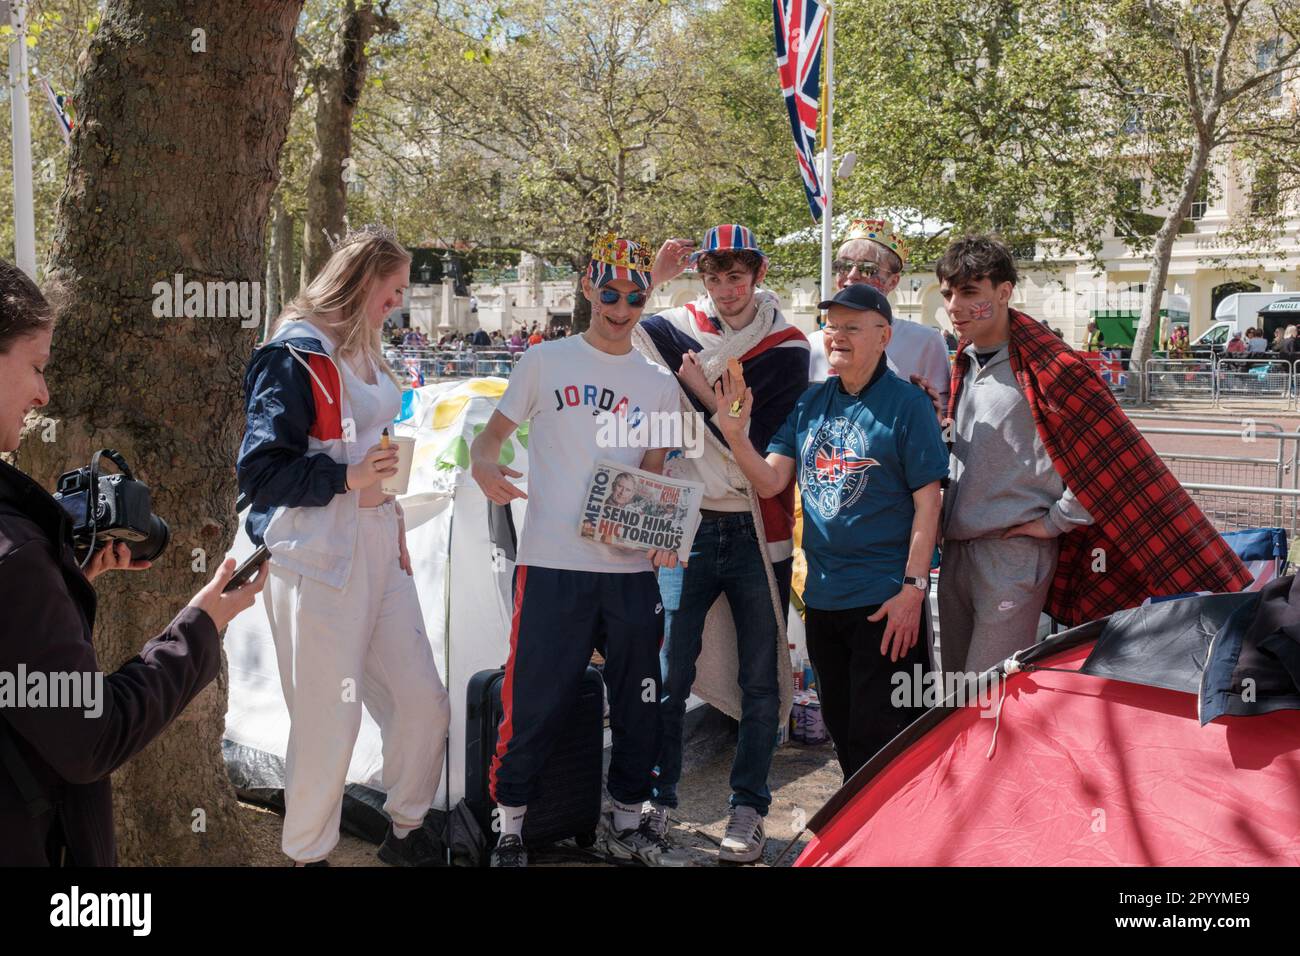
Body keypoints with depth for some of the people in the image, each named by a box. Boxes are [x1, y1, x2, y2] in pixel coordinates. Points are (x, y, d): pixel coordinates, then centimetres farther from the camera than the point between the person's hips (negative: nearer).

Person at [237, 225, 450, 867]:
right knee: (329, 723, -3)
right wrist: (346, 478, -22)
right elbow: (258, 470, -14)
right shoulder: (294, 356, -10)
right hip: (317, 560, -8)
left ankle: (405, 831, 26)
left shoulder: (361, 356, 17)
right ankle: (305, 854, 17)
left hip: (376, 548, 8)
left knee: (423, 701, 7)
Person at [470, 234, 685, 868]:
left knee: (639, 705, 10)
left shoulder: (659, 385, 12)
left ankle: (627, 826, 28)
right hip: (551, 563, -3)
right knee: (532, 704, -2)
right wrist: (483, 464, -17)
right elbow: (492, 433, 7)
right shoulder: (546, 362, 4)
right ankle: (510, 830, 16)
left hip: (631, 567, 3)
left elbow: (653, 477, 14)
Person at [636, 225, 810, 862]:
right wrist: (649, 280, -8)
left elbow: (768, 449, -8)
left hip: (757, 533, -1)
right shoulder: (676, 328, 6)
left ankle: (748, 809, 18)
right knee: (668, 672, 2)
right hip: (687, 526, 1)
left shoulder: (786, 348, 0)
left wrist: (707, 397, -15)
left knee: (760, 680, 5)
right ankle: (656, 801, 17)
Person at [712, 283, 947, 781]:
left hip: (886, 604, -6)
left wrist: (913, 587, -15)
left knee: (879, 739, -1)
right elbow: (770, 480, 3)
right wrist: (736, 432, -14)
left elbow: (927, 501, -10)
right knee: (840, 729, 18)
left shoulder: (906, 403, -8)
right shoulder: (812, 402, 8)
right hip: (823, 595, 6)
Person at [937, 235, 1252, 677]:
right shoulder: (963, 364, 11)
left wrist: (1055, 521, -12)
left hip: (1012, 552, -8)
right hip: (956, 550, 8)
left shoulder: (1045, 368, -14)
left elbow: (1112, 454, -15)